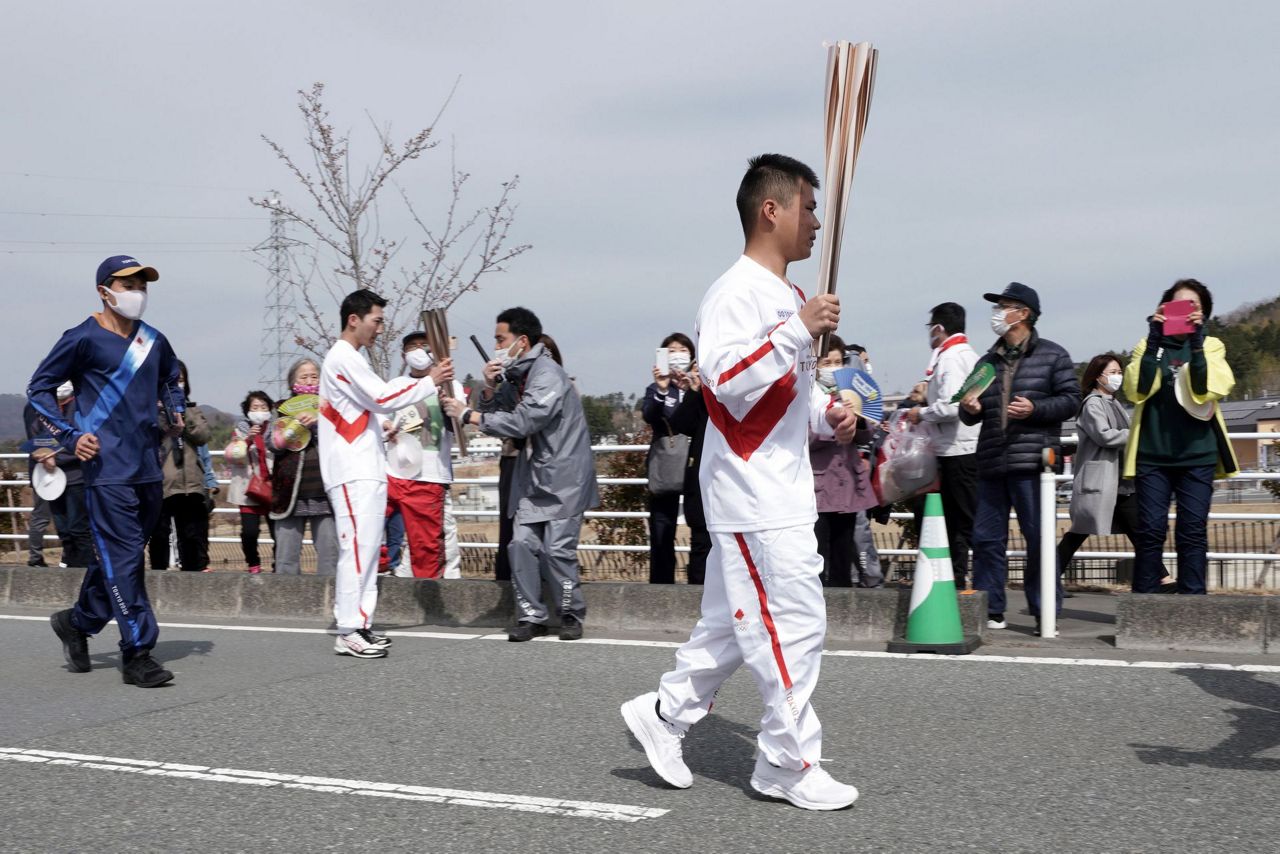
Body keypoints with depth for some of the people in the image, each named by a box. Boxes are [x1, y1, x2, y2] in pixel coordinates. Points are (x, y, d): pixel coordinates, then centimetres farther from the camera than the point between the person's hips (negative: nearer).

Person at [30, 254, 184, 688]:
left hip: (149, 469, 7)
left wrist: (177, 412, 13)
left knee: (120, 555, 14)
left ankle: (78, 621, 34)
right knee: (122, 559, -8)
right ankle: (137, 654, -5)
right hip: (108, 469, -7)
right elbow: (38, 388, 0)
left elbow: (171, 379, 33)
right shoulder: (84, 339, -5)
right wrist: (70, 436, -10)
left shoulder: (153, 341, 13)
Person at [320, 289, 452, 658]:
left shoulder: (351, 359, 21)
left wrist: (380, 422, 9)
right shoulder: (342, 358, -11)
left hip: (367, 469, 11)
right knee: (357, 547, -12)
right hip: (352, 472, -11)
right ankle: (348, 632, -12)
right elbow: (382, 397, -16)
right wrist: (430, 380, -12)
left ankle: (359, 624, 14)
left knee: (367, 547, 10)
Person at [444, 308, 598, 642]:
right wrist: (489, 388, -6)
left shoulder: (547, 375, -17)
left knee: (557, 549, -8)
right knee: (522, 544, -1)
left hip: (563, 476, -8)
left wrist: (468, 415, -20)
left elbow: (521, 422, -25)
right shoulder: (515, 375, 11)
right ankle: (531, 616, 7)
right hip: (533, 476, 8)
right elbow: (495, 414, 13)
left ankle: (572, 615, 9)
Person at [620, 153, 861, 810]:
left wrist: (827, 416, 7)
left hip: (782, 490, 10)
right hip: (754, 494, -10)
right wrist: (800, 330, -29)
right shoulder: (736, 293, -14)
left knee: (733, 622, 15)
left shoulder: (787, 296, 17)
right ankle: (790, 764, 6)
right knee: (794, 624, -5)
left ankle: (663, 714, 27)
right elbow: (726, 382, -27)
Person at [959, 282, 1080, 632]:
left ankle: (1045, 613, 6)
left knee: (1039, 538, -3)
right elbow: (970, 415, 24)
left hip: (1031, 462, -5)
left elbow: (1071, 399, -2)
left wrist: (1035, 409, -15)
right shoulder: (987, 362, 19)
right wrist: (970, 409, 1)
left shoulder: (1052, 355, 5)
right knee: (987, 537, 4)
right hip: (991, 462, 5)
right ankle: (991, 611, 12)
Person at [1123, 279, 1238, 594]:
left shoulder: (1211, 346, 10)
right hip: (1152, 453, 0)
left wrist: (1196, 344, -18)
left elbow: (1209, 390, -10)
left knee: (1193, 531, -1)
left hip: (1197, 454, 0)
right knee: (1151, 530, -4)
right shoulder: (1149, 345, 11)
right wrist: (1154, 343, -13)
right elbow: (1136, 391, -7)